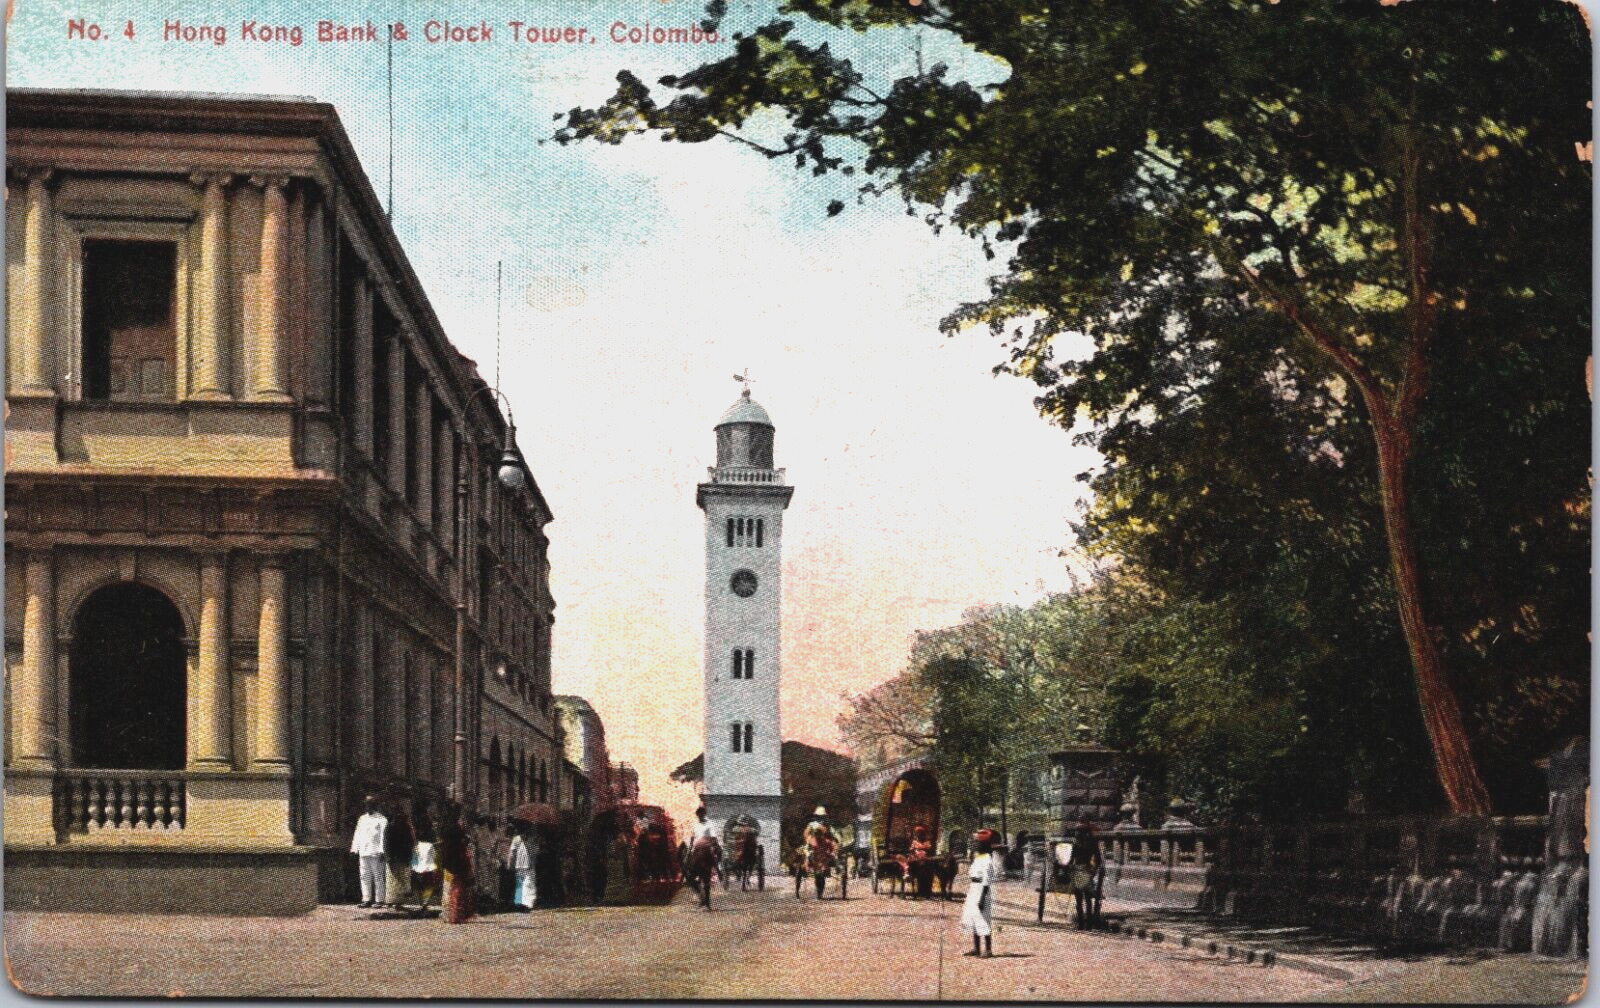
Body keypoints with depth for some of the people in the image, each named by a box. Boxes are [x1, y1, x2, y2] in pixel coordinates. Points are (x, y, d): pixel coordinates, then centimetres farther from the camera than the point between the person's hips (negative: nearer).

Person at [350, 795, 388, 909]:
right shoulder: (362, 819, 17)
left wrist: (382, 852, -13)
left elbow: (383, 836, -6)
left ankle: (380, 900, 1)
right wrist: (355, 850, 12)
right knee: (365, 877, 6)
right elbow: (357, 835, 18)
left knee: (378, 877, -3)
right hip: (363, 852, 6)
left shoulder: (381, 819, 0)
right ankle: (367, 899, 10)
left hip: (375, 852, -6)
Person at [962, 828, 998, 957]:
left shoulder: (987, 860, -16)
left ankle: (988, 950, -2)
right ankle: (976, 948, 23)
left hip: (982, 892, -10)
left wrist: (982, 899, -21)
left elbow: (986, 882, -19)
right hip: (973, 893, 10)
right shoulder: (977, 858, 14)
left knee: (983, 921, -7)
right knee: (972, 921, 14)